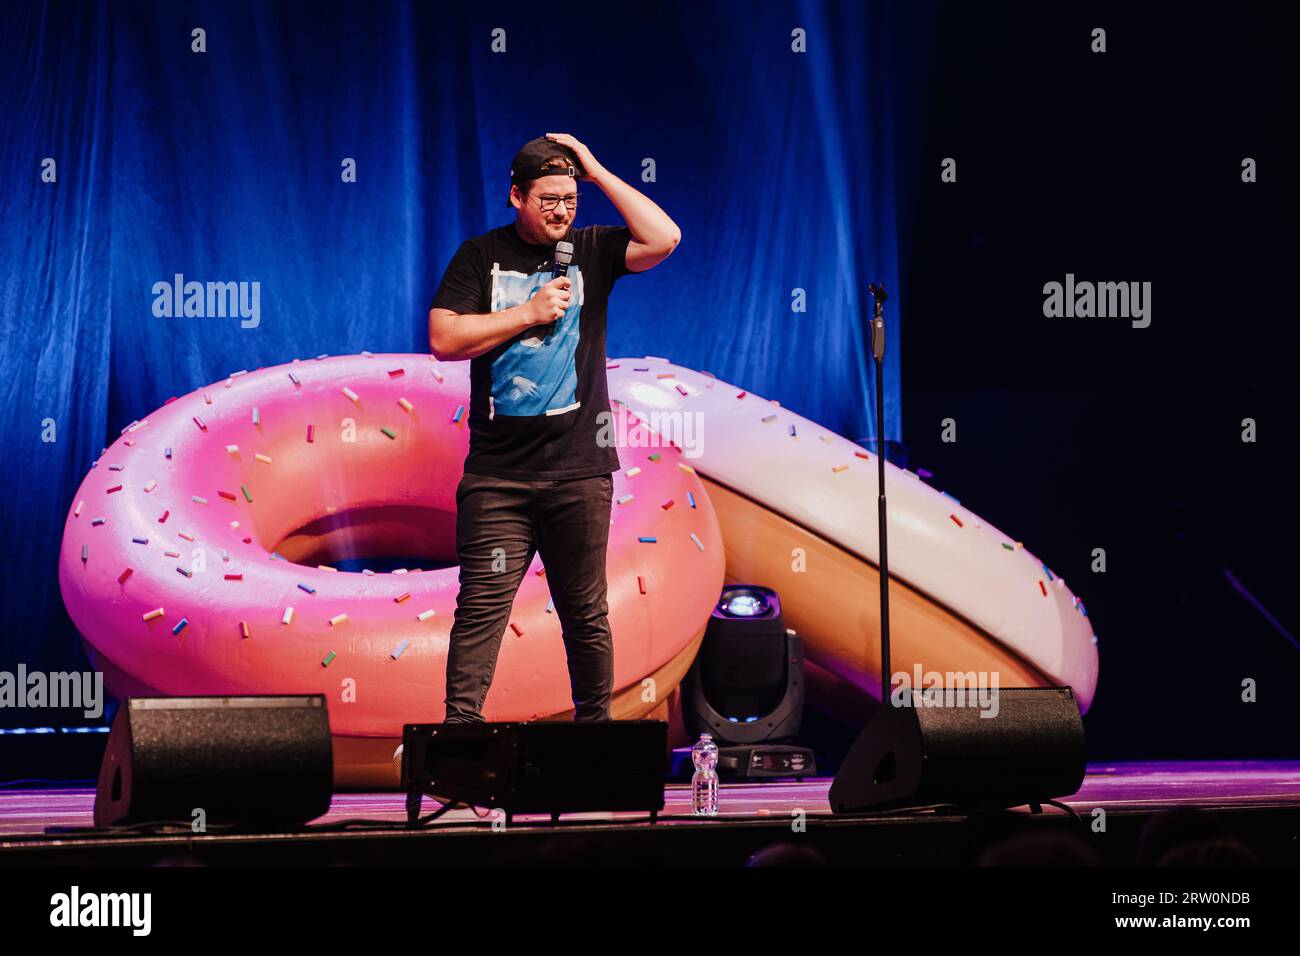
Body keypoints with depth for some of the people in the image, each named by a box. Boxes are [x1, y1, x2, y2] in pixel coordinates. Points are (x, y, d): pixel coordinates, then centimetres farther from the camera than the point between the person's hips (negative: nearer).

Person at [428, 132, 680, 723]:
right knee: (481, 609, -7)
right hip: (497, 474, -1)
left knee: (586, 614, 6)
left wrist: (596, 172, -5)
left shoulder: (591, 250, 8)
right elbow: (444, 340, -3)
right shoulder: (481, 256, 6)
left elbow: (663, 239, -9)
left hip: (579, 470, 1)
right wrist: (530, 312, -8)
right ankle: (460, 730, -6)